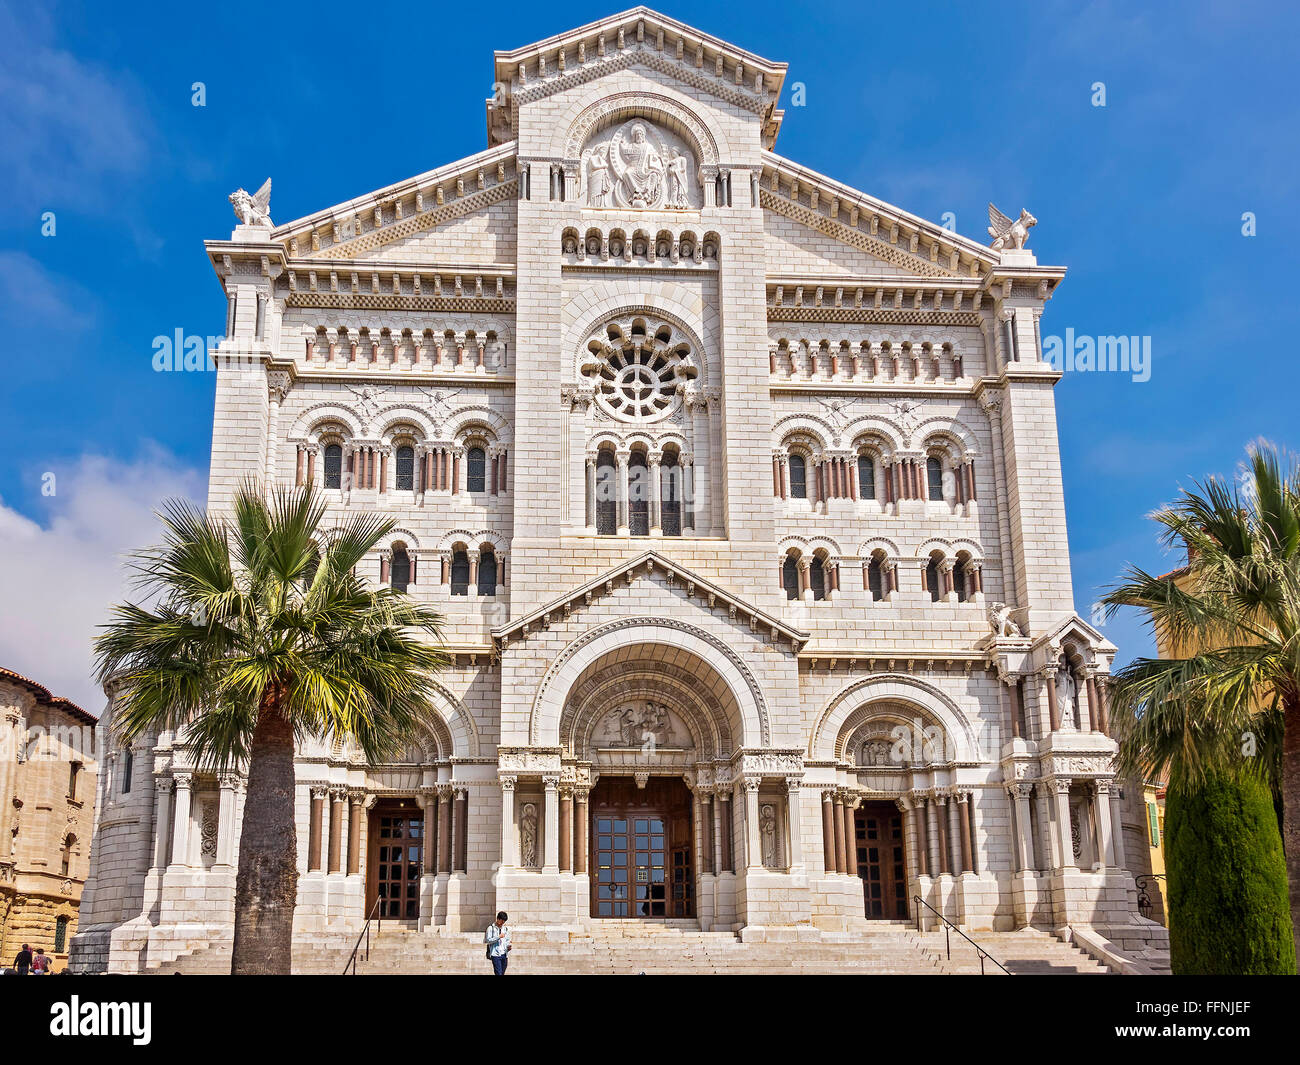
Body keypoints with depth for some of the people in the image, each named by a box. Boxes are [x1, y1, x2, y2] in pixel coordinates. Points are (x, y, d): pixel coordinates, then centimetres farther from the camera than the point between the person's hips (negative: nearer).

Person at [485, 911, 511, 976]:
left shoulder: (505, 929, 15)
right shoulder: (491, 928, -1)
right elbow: (488, 940, -9)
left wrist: (508, 947, 1)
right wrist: (499, 937, -15)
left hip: (504, 955, 5)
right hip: (495, 955, -5)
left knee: (502, 973, 4)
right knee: (498, 973, -14)